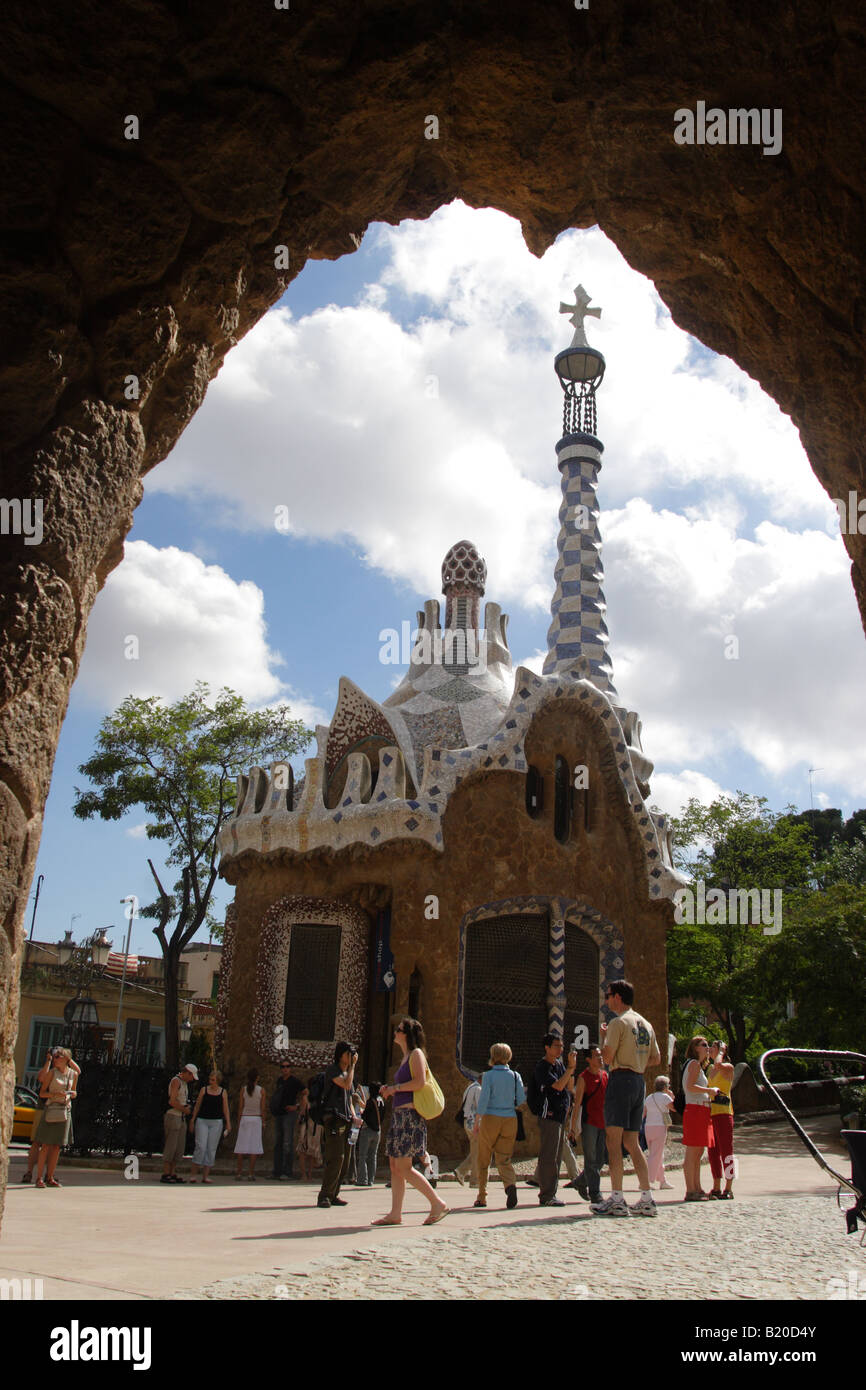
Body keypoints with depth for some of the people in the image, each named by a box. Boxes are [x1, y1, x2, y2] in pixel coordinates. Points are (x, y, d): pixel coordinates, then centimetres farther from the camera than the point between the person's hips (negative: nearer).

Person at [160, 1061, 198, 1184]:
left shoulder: (184, 1083, 18)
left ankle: (173, 1174, 7)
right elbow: (172, 1101, -21)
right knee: (171, 1147, -9)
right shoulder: (176, 1081, -12)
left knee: (180, 1148, 5)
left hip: (181, 1119, 9)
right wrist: (185, 1110, -9)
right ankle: (165, 1175, -6)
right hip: (172, 1117, -9)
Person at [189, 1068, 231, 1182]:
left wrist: (228, 1123, 0)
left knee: (211, 1149, 1)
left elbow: (225, 1109, 8)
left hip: (217, 1122, 1)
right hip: (202, 1121, -1)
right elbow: (197, 1106, 7)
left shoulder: (223, 1092, 6)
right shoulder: (204, 1090, 4)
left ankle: (205, 1176, 6)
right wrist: (192, 1121, 4)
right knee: (200, 1147, -11)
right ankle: (194, 1174, -2)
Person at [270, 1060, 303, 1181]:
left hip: (289, 1114, -8)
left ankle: (288, 1172, -9)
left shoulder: (294, 1081, -7)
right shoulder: (280, 1080, 15)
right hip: (278, 1114, 8)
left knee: (287, 1144, -9)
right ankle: (277, 1172, 15)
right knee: (277, 1143, 10)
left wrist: (296, 1106, -10)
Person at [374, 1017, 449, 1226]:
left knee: (403, 1168, -10)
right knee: (395, 1166, 7)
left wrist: (394, 1088, -12)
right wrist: (389, 1091, 12)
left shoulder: (416, 1054, -7)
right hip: (399, 1115, 10)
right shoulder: (405, 1057, 20)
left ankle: (438, 1204, -4)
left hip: (410, 1115, -10)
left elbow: (420, 1082, -20)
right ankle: (395, 1214, 9)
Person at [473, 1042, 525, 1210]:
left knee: (483, 1159, 12)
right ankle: (510, 1185, -24)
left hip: (490, 1119, -3)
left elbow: (483, 1099, -12)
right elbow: (521, 1099, 2)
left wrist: (477, 1120, -6)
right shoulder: (515, 1076, 3)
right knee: (504, 1159, 5)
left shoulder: (488, 1075, -7)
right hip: (510, 1120, 3)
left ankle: (481, 1197, 16)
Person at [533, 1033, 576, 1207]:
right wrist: (570, 1067, -17)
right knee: (548, 1157, -9)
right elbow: (558, 1085, -19)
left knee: (556, 1158, 11)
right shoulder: (542, 1067, -8)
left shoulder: (560, 1064, 17)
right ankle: (546, 1196, -8)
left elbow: (570, 1088, 12)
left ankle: (551, 1194, 17)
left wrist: (572, 1068, 0)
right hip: (549, 1115, -9)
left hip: (561, 1115, 9)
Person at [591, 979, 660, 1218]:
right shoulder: (646, 1024, 16)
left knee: (613, 1140, -7)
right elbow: (656, 1059, 20)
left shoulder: (619, 1023, -8)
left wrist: (605, 1036, 4)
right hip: (639, 1081, 8)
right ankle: (647, 1200, 7)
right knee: (631, 1142, 11)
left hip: (620, 1079, -8)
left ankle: (616, 1200, -11)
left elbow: (607, 1058, -12)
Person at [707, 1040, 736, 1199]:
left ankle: (728, 1190, -2)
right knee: (713, 1152, 6)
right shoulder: (710, 1069, 18)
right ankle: (716, 1189, 11)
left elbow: (718, 1065, -24)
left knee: (726, 1152, -5)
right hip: (710, 1113, 7)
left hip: (723, 1112, -7)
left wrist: (721, 1052, -8)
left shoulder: (728, 1067, -3)